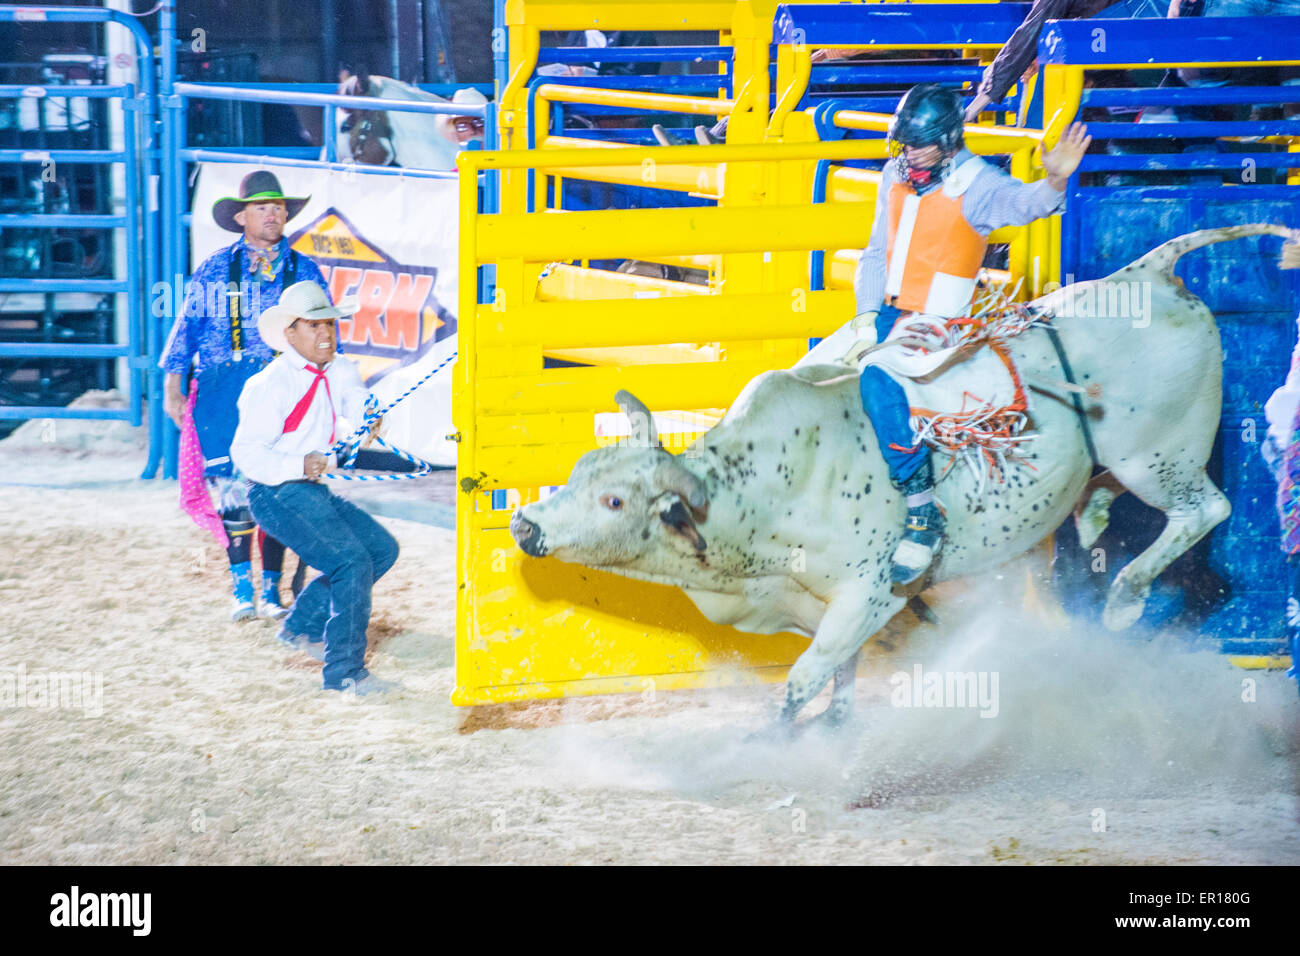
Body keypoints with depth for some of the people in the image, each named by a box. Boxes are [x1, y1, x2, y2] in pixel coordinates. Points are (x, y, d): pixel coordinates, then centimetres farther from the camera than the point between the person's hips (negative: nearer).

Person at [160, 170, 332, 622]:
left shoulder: (304, 271, 10)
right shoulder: (215, 269, 8)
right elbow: (187, 325, 10)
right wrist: (172, 384, 4)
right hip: (222, 387, -1)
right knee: (231, 485, -7)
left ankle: (272, 587, 10)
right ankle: (241, 587, 3)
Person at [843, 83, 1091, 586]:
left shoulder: (974, 183, -11)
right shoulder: (895, 175, 8)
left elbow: (1021, 203, -31)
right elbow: (876, 253, 13)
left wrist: (1054, 180, -53)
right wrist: (867, 323, 5)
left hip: (937, 321, -8)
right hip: (889, 312, 8)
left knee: (880, 380, -29)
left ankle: (922, 512, -24)